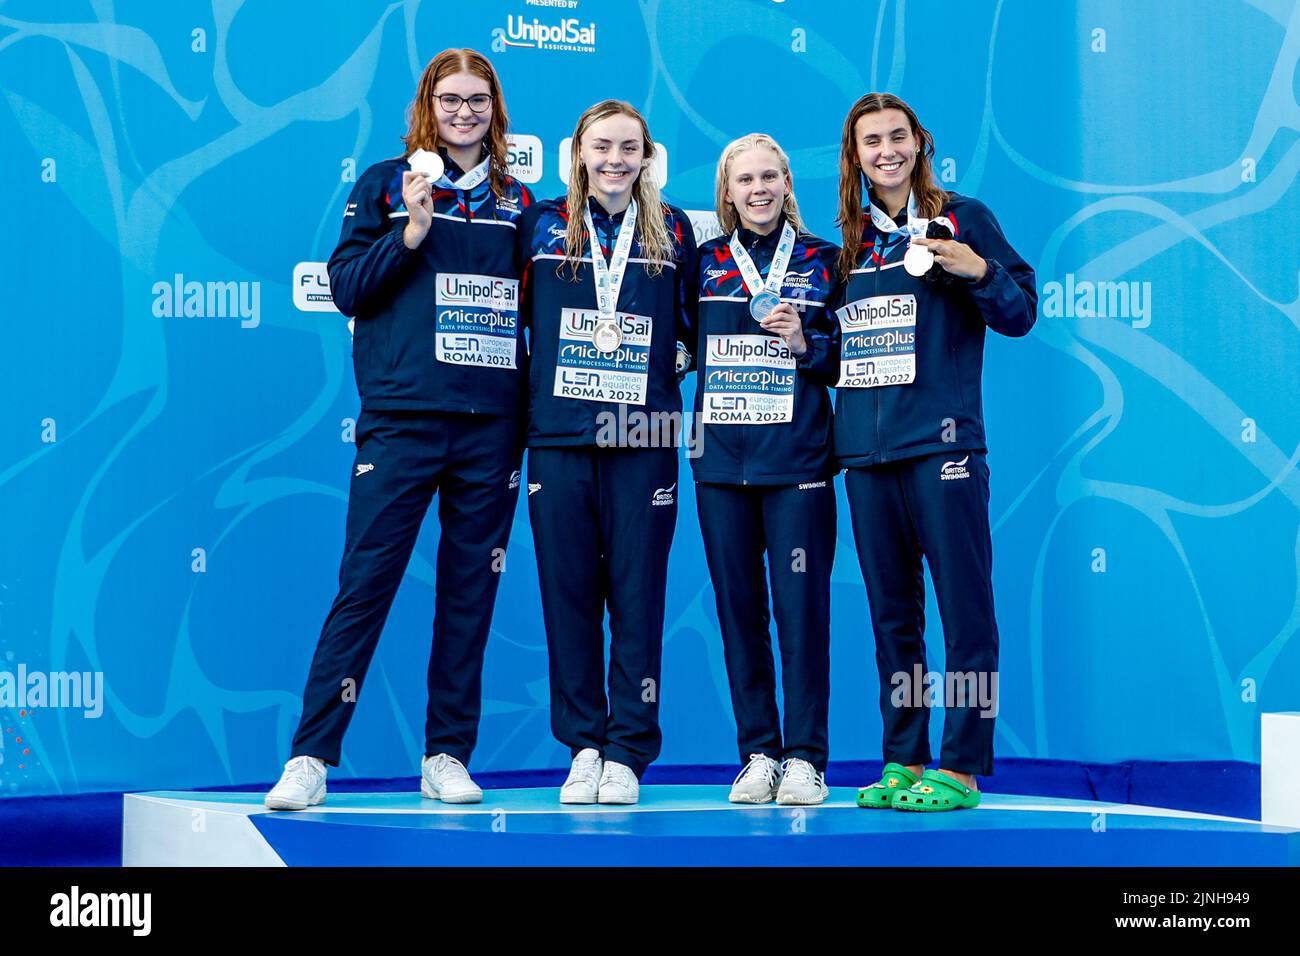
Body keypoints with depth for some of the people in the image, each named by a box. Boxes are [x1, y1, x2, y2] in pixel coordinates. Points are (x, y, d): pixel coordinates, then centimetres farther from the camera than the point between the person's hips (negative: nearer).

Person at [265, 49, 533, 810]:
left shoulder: (518, 201, 13)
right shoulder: (387, 186, 6)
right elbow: (348, 287, -2)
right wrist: (410, 232, -12)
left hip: (492, 424, 3)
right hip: (403, 416, -3)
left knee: (470, 594, 6)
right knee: (366, 584, -7)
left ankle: (448, 755, 14)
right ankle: (311, 757, -4)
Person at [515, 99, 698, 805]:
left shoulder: (672, 232, 8)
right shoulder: (542, 225, 8)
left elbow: (695, 323, 17)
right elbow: (513, 316, 12)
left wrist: (673, 361, 3)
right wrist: (530, 385, 5)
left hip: (643, 440, 0)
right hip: (559, 438, 1)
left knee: (637, 594, -1)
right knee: (568, 593, 1)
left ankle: (627, 753, 5)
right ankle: (582, 747, 11)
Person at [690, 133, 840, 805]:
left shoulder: (821, 260, 7)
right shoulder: (705, 263, 11)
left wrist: (804, 342, -10)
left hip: (797, 459, -2)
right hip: (721, 459, 3)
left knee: (801, 606, -6)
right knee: (738, 607, 4)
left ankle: (804, 758, 0)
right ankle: (758, 755, 12)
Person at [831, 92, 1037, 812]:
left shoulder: (962, 218, 3)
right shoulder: (849, 238, 16)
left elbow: (1022, 315, 0)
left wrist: (979, 271, -15)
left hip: (941, 441, -5)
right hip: (864, 447, 5)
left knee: (964, 605, -6)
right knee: (891, 612, 9)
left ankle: (962, 767, -4)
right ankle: (902, 761, 15)